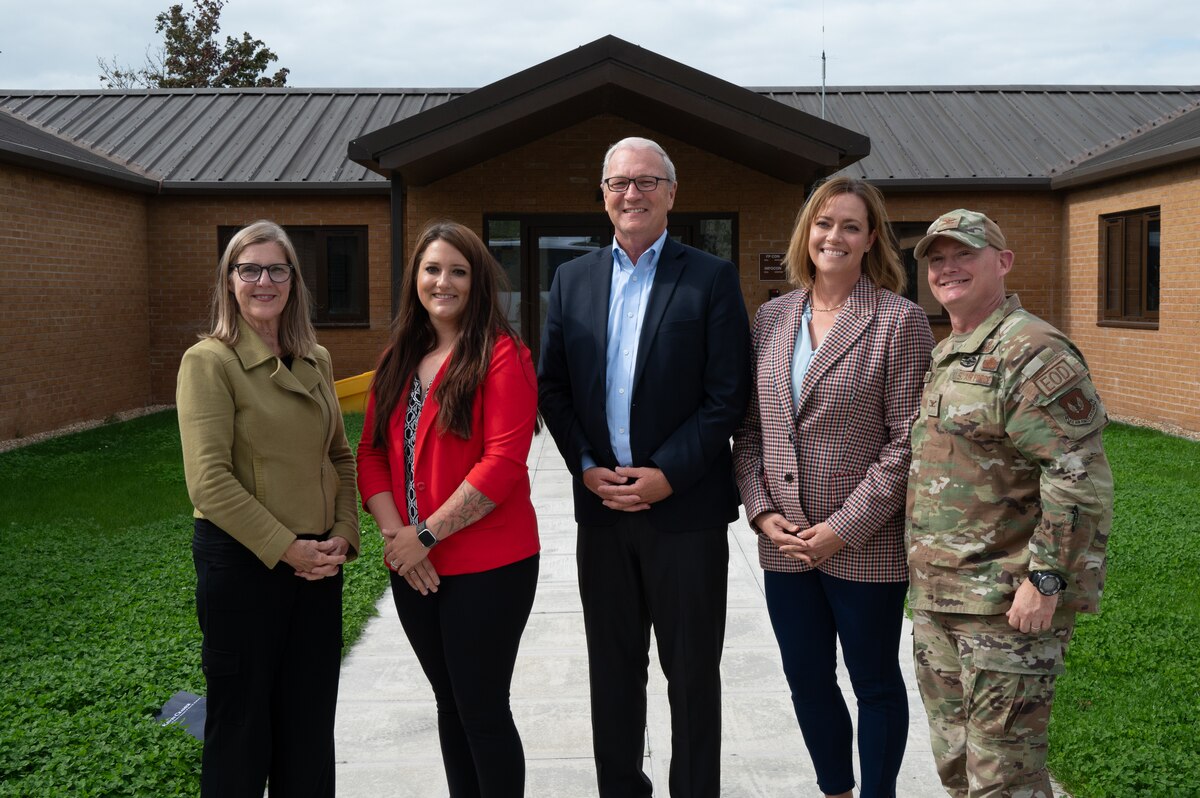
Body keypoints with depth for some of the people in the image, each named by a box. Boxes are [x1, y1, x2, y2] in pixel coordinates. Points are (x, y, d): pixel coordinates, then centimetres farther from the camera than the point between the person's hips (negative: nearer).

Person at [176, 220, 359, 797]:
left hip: (318, 563, 6)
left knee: (310, 723, 15)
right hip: (242, 562, -6)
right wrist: (286, 549, -17)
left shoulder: (314, 361, 8)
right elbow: (209, 480, -17)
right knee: (242, 726, 9)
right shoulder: (209, 361, -10)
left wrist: (343, 533, -1)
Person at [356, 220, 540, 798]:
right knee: (449, 701, 18)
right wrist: (396, 533, -9)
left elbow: (503, 462, -18)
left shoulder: (501, 354, -10)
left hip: (488, 568, -6)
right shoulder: (398, 359, 10)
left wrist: (427, 535, -17)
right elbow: (372, 453, 7)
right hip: (414, 570, 6)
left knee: (482, 709, 3)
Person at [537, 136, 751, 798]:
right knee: (612, 668, 14)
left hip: (685, 507, -3)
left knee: (692, 670, 7)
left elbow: (727, 395, -8)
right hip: (601, 504, 4)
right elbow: (553, 387, 9)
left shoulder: (711, 279, -3)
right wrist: (585, 467, -4)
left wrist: (667, 474, -14)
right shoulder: (572, 280, 10)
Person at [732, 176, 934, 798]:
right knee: (807, 681, 16)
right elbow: (748, 428, 9)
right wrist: (761, 510, -4)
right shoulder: (771, 317, 7)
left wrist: (844, 528, -16)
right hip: (785, 544, 5)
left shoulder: (900, 321, -7)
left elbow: (907, 441, -12)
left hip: (867, 547, -4)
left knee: (875, 682, 12)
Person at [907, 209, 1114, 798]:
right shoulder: (943, 359, 16)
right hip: (936, 602, 9)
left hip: (1010, 602, -9)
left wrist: (1046, 579, -22)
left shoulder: (1032, 353, -15)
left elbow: (1080, 476, -21)